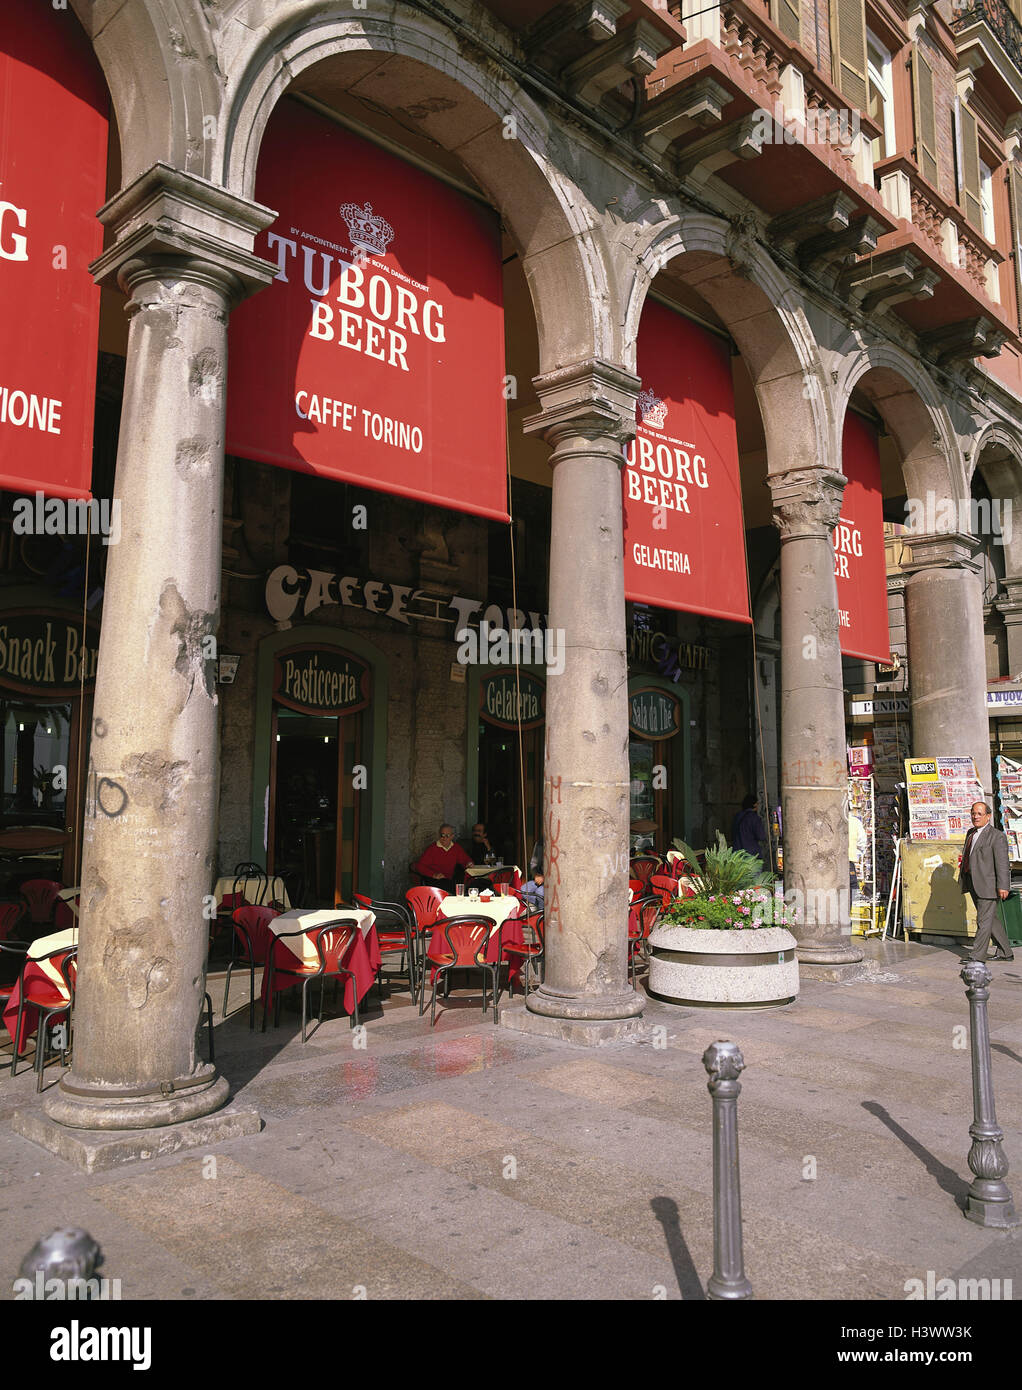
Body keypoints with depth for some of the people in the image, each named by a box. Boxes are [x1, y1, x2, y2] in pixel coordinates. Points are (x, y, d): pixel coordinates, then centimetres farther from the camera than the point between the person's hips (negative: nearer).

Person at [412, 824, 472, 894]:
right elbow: (419, 866, -4)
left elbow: (465, 859, 24)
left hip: (449, 880, 4)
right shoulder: (432, 849, 0)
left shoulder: (456, 848, 11)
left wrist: (469, 864, -1)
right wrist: (433, 875, -18)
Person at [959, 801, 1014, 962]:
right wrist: (962, 879, 19)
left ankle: (977, 956, -2)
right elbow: (966, 857, 20)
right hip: (974, 885, 8)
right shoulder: (971, 833, 14)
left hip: (988, 885, -8)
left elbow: (1002, 862, -14)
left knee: (984, 920, -5)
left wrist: (1003, 886, -19)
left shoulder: (997, 836, -10)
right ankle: (1005, 953, 27)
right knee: (992, 919, 16)